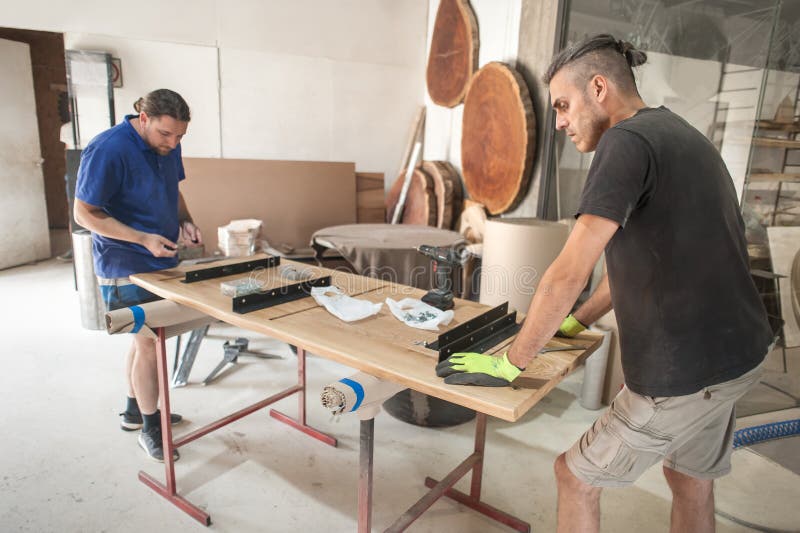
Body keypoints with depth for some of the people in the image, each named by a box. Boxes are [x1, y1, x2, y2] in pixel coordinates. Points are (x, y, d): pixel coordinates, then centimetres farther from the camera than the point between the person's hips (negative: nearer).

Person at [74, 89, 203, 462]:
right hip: (127, 268, -8)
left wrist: (185, 222, -4)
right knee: (149, 344, -1)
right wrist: (143, 239, -26)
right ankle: (150, 429, 18)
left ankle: (135, 409, 38)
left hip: (161, 262, 8)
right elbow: (84, 213, -18)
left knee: (145, 338, 19)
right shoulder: (108, 150, -21)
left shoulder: (168, 146, 1)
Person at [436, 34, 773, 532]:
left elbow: (569, 273, -25)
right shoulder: (681, 135, 13)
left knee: (576, 475, 9)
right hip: (739, 350, 10)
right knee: (691, 480, 26)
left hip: (684, 371, -9)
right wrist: (578, 321, 19)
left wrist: (511, 363, -15)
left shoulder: (627, 141, -18)